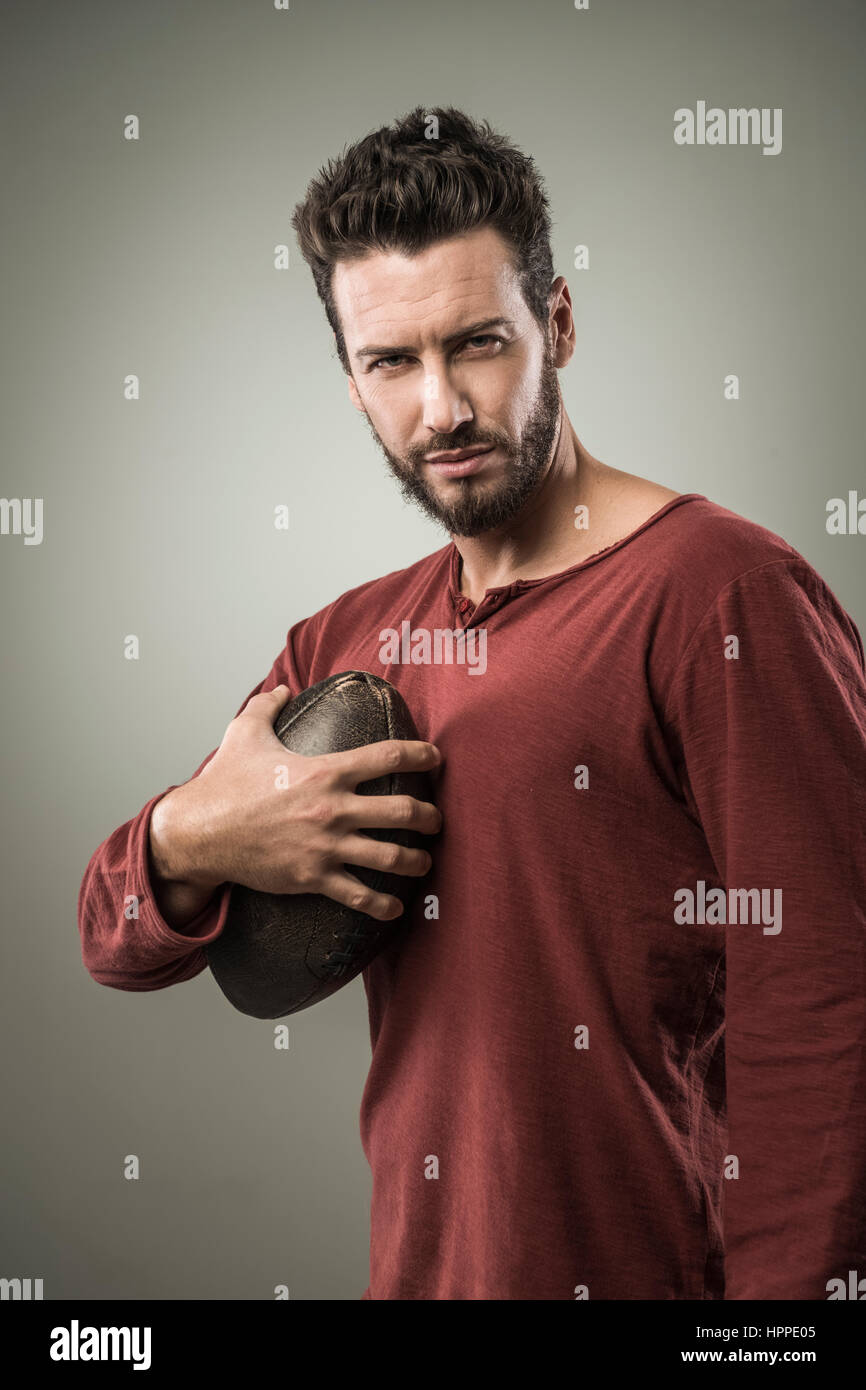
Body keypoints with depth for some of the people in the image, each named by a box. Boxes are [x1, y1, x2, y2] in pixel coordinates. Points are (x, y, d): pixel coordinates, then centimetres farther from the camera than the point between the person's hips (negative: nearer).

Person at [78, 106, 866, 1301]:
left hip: (657, 1270, -6)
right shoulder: (346, 644, 4)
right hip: (416, 1265, 6)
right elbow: (117, 943, 8)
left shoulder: (723, 592, -17)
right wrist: (189, 841, -13)